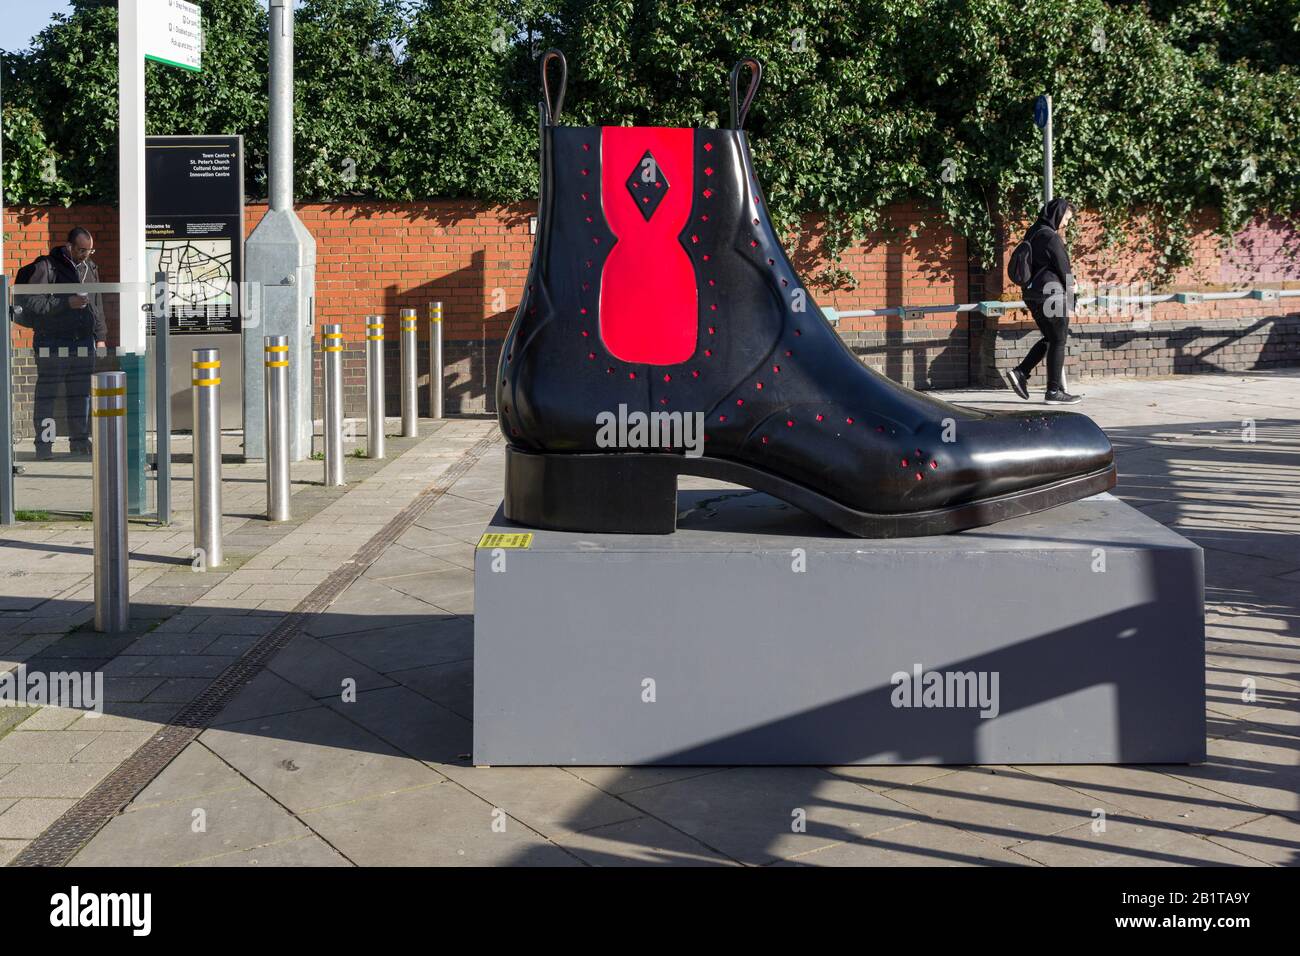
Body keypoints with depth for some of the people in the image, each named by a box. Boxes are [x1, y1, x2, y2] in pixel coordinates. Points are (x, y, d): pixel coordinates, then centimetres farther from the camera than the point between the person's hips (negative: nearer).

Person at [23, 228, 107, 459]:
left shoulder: (90, 269, 14)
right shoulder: (47, 267, -7)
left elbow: (97, 305, 22)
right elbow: (31, 303, -14)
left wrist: (100, 336, 16)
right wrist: (66, 303, -20)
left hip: (83, 342, 6)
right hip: (52, 343, -6)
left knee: (81, 396, 9)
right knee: (46, 395, -2)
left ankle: (80, 442, 16)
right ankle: (44, 445, 2)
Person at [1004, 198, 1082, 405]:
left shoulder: (1033, 234, 12)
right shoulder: (1051, 237, -16)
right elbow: (1062, 266, -12)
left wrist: (1067, 281, 16)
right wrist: (1070, 286, 6)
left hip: (1032, 294, 9)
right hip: (1052, 295, -9)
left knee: (1049, 338, 19)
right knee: (1058, 341, 1)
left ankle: (1020, 373, 8)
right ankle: (1054, 391, 4)